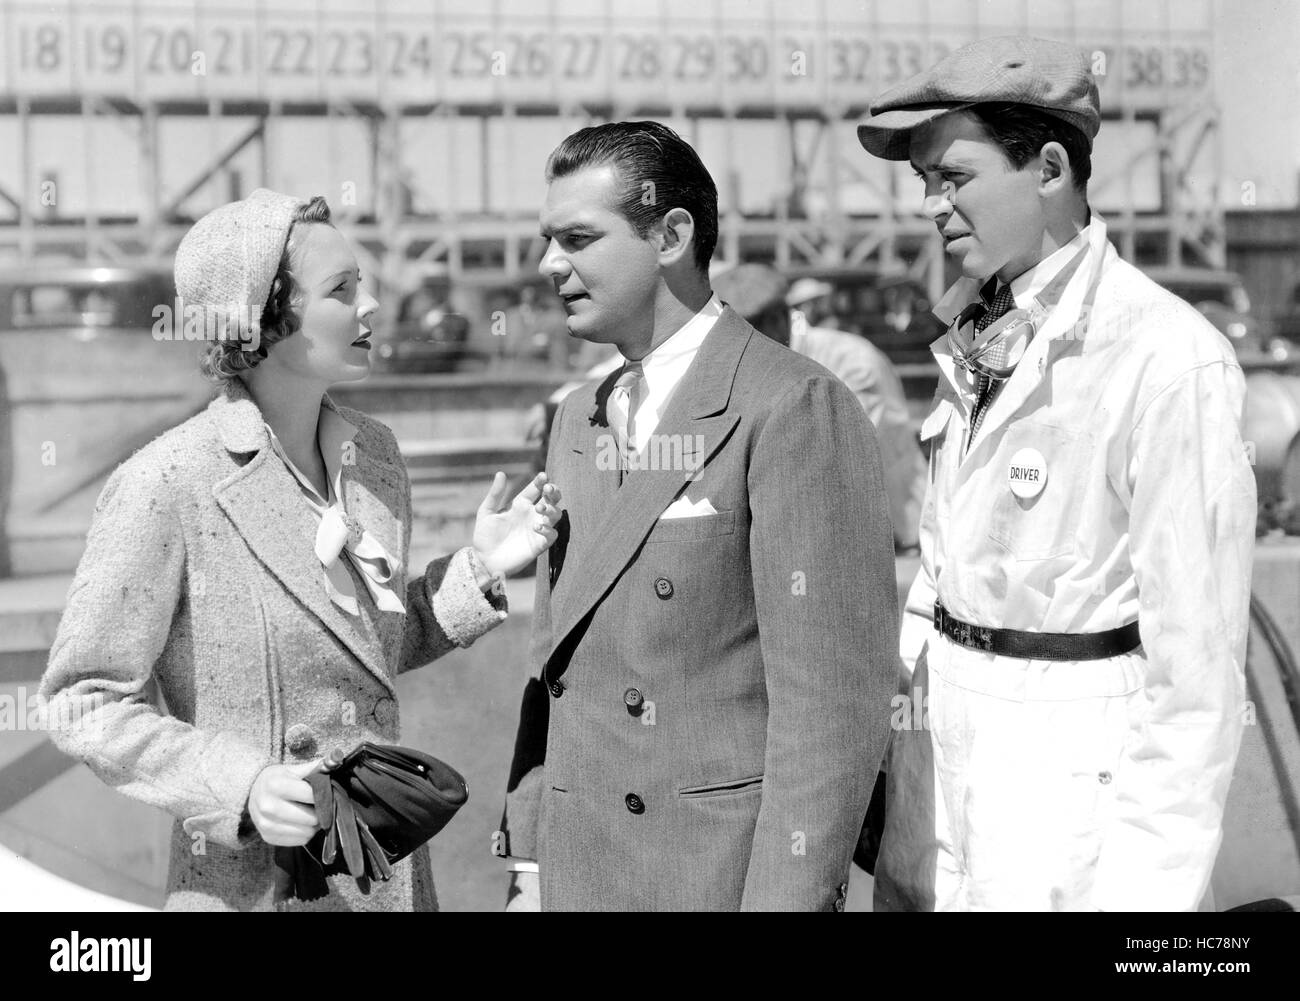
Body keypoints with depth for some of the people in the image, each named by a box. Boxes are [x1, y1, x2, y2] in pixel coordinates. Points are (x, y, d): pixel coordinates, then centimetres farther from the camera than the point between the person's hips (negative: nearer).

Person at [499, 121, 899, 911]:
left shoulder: (796, 409, -13)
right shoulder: (579, 421, 10)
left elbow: (831, 698, -16)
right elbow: (557, 660, 13)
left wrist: (786, 897, -17)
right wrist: (529, 862, 10)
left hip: (728, 874, -6)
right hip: (582, 874, 6)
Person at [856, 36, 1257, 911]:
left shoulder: (1167, 357, -18)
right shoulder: (976, 337, 7)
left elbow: (1197, 655, -18)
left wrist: (1146, 885, -17)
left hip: (1077, 746, -7)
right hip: (941, 731, 7)